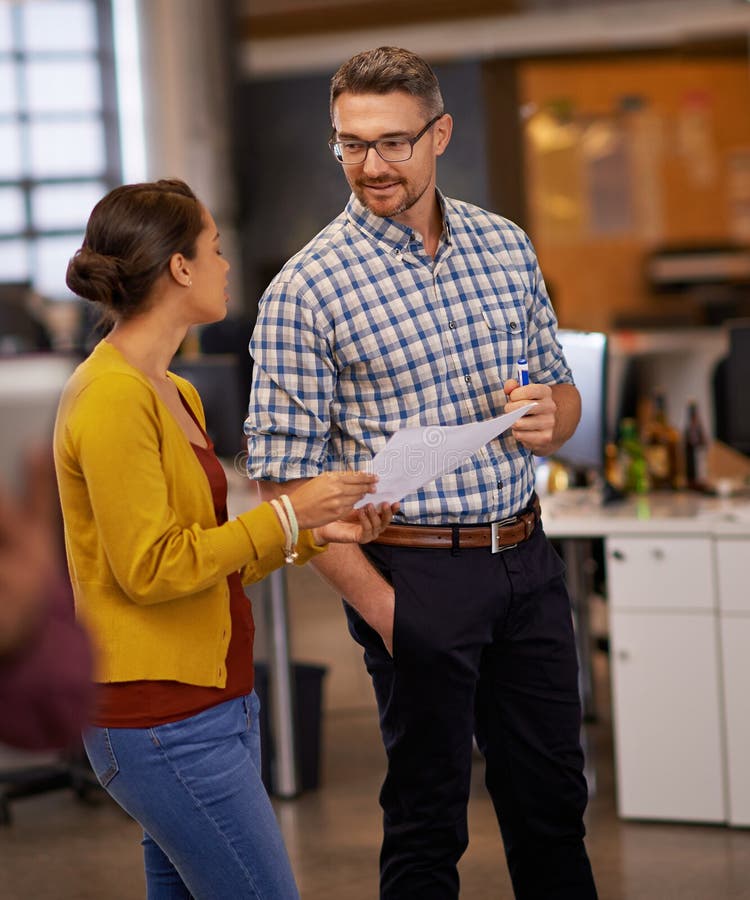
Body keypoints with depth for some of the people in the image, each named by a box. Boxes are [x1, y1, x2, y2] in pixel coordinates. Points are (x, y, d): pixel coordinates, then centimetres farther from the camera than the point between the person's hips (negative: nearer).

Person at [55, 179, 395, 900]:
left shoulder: (175, 395, 15)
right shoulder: (112, 398, -15)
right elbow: (149, 570, -19)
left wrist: (317, 532, 7)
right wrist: (286, 514, -15)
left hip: (207, 701, 10)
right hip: (164, 719, -10)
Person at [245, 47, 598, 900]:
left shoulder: (505, 246, 6)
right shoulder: (306, 288, -10)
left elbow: (561, 391, 17)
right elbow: (286, 479, -11)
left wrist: (549, 418, -7)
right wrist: (378, 606, -17)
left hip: (525, 555, 5)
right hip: (417, 571, -5)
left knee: (552, 797, 15)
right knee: (428, 821, 6)